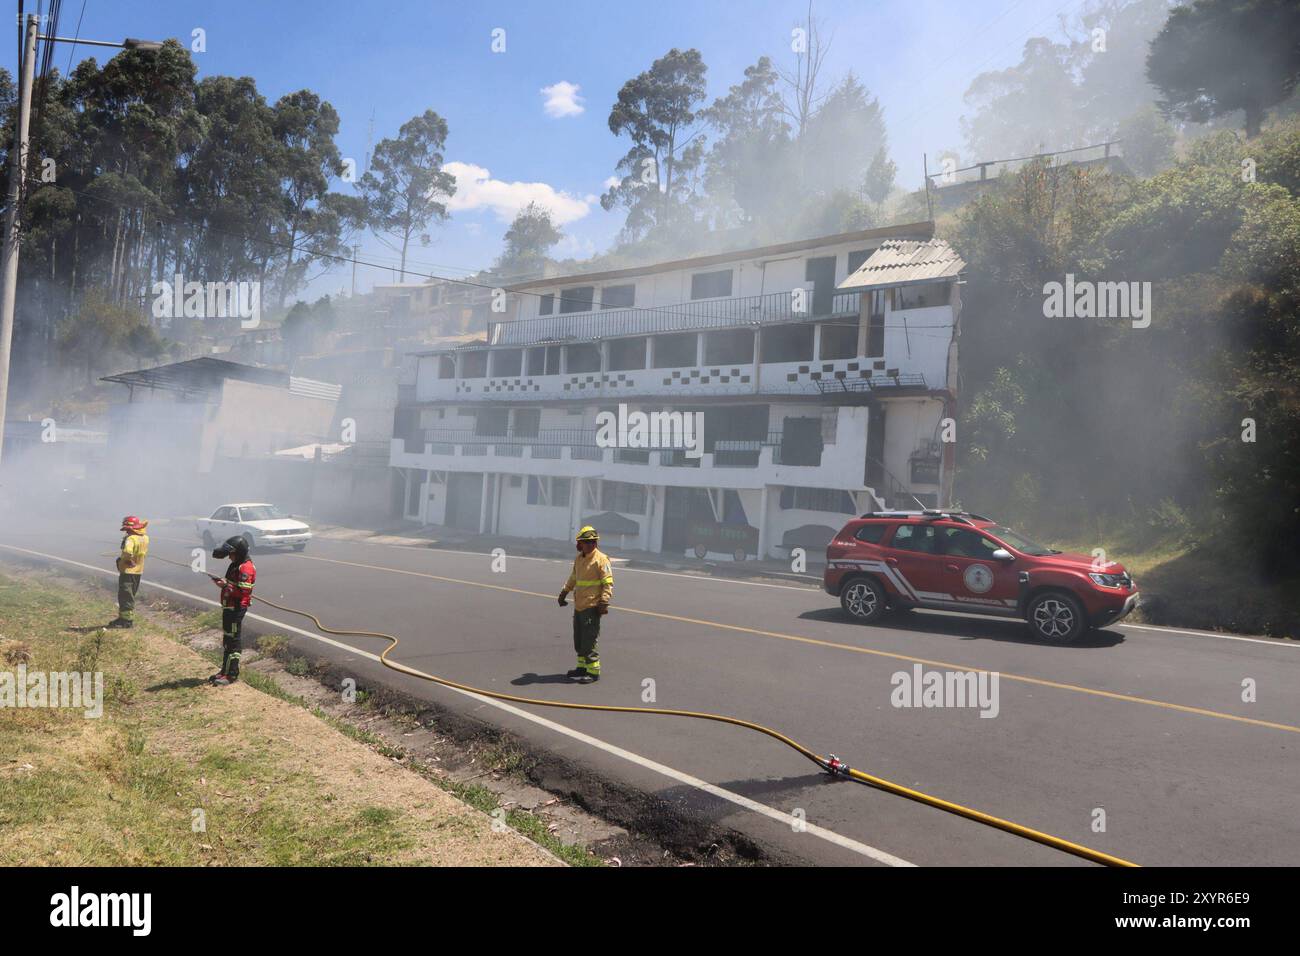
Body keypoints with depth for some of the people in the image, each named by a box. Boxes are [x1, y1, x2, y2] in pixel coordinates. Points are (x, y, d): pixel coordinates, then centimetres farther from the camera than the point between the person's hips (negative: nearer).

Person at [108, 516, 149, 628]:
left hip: (127, 571, -8)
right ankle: (123, 618, 28)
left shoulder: (131, 539, -21)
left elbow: (127, 552, -36)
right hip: (139, 571, 9)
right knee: (130, 596, 18)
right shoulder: (145, 538, 4)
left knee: (125, 596, 0)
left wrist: (126, 559, -17)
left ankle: (128, 620, 4)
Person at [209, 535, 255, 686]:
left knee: (233, 641, -4)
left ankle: (232, 674, 2)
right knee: (226, 639, 18)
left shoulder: (245, 568, -19)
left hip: (236, 609, -11)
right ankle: (225, 670, 29)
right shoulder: (236, 565, 15)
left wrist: (226, 585, -21)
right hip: (229, 607, 11)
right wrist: (223, 582, 8)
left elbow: (243, 591, -25)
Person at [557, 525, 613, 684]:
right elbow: (573, 577, 27)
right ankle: (582, 667, 27)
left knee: (589, 641, -6)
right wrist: (564, 592, 30)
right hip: (579, 606, 9)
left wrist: (604, 602, -22)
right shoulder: (579, 558, 13)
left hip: (591, 607, -8)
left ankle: (593, 672, 2)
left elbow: (608, 583, -15)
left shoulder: (601, 559, -12)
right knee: (578, 640, 15)